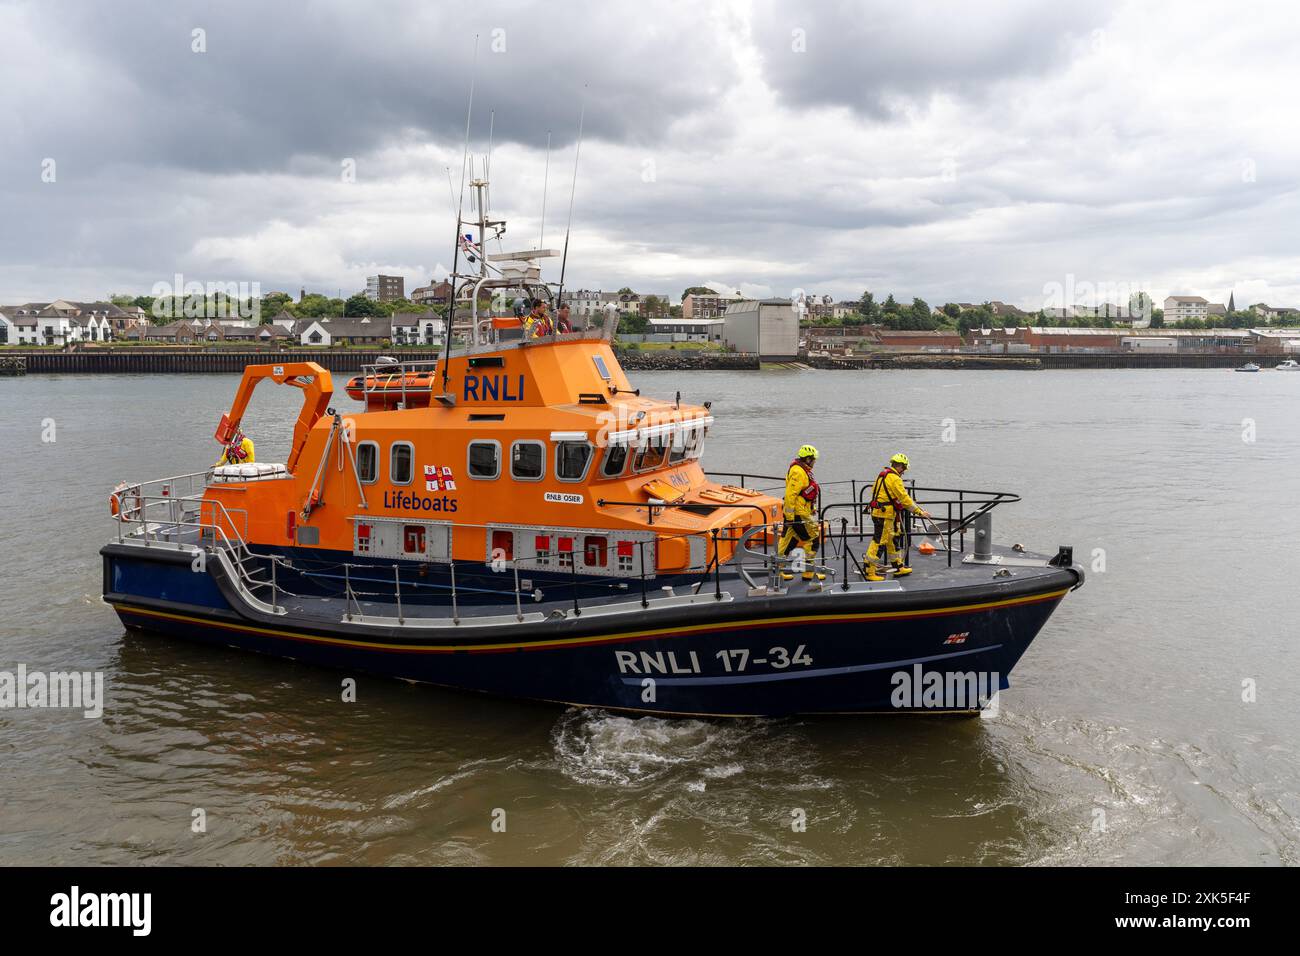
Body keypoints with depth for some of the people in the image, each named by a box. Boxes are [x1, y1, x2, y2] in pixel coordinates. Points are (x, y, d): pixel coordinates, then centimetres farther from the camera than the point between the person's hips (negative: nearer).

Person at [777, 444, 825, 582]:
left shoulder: (803, 470, 16)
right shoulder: (798, 472, -17)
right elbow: (790, 494, -23)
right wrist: (790, 516, -23)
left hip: (798, 513, 10)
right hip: (799, 514, -10)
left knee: (788, 541, 12)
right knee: (812, 539, -3)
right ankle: (809, 572, 3)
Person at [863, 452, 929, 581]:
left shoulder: (883, 475, 14)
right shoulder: (894, 478, -16)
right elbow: (904, 498, -17)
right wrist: (919, 511, -10)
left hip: (878, 512, 10)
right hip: (884, 515, -10)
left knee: (892, 540, 17)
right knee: (879, 541, -7)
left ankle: (898, 568, 25)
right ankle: (869, 571, -4)